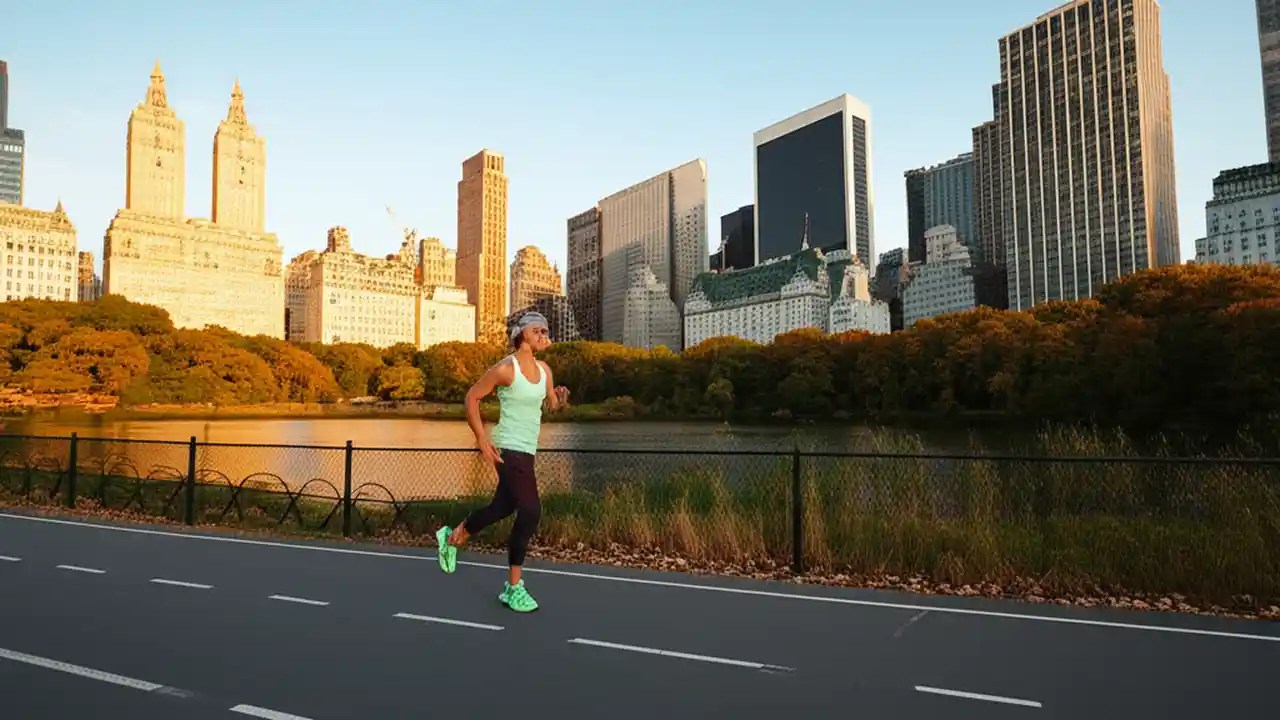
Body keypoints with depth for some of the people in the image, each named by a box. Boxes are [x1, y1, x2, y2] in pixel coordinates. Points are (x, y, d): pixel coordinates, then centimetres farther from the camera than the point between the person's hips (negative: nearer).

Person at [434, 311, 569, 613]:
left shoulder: (544, 369, 7)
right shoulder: (505, 368, -14)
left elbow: (552, 404, 14)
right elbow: (472, 397, -9)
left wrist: (560, 399, -11)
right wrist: (482, 439, -14)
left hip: (526, 450, 8)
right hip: (509, 449, -8)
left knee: (502, 507, 21)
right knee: (531, 511, -14)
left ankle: (452, 537, 47)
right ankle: (513, 587, -1)